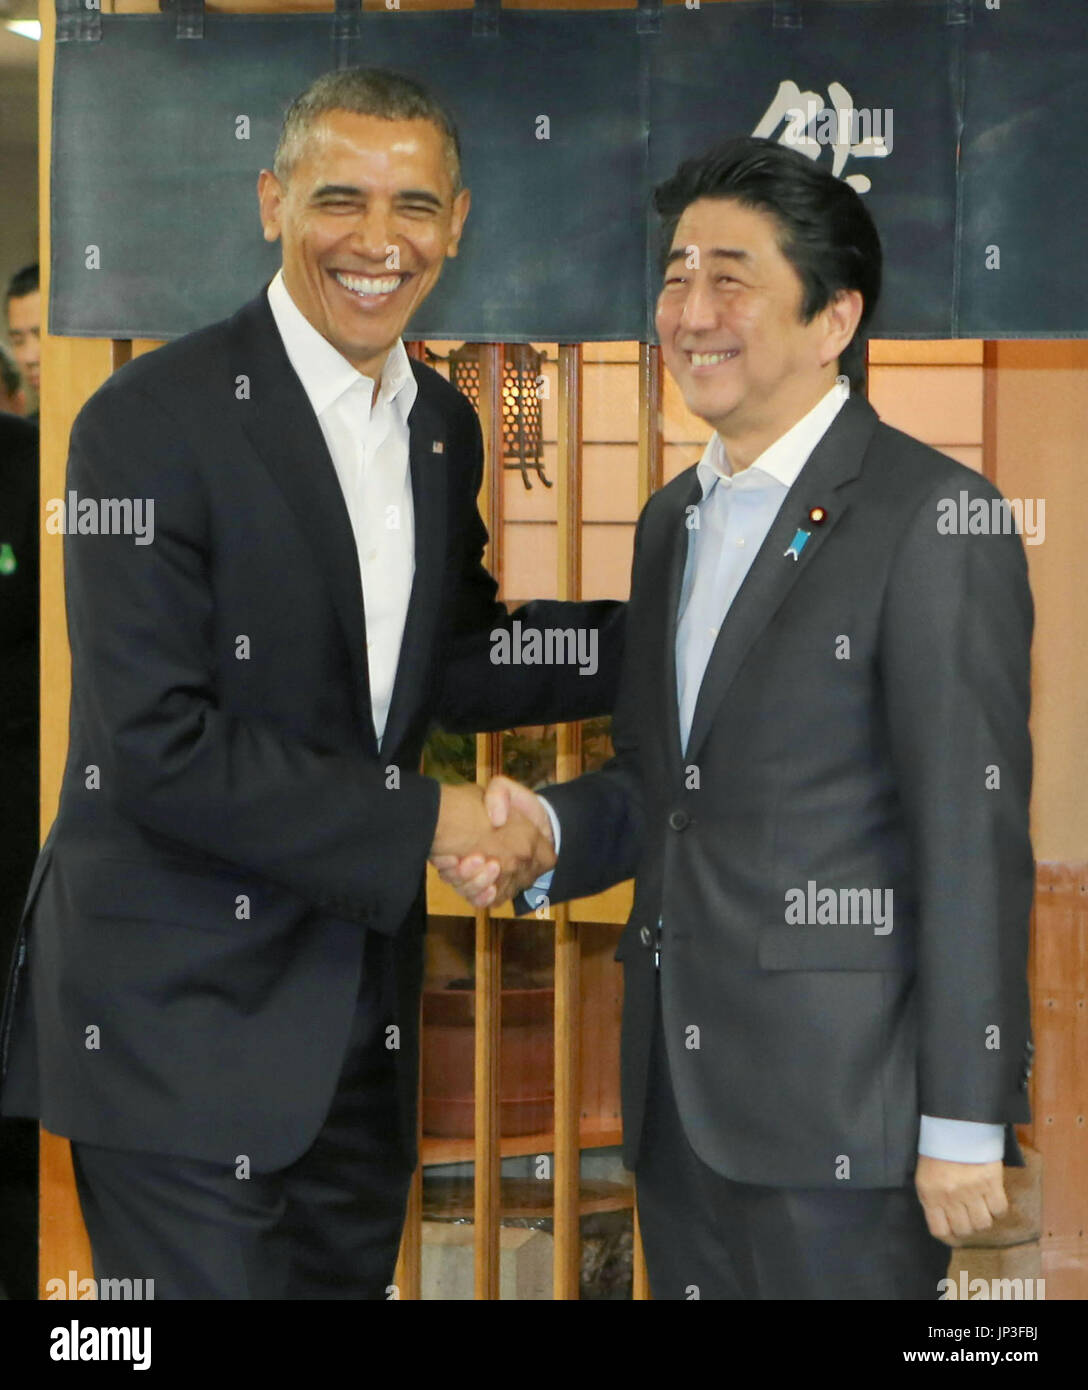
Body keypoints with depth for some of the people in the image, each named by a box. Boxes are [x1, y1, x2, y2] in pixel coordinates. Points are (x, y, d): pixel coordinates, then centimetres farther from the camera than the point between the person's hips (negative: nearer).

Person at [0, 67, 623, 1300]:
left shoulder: (444, 429, 9)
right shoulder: (153, 421, -15)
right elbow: (155, 748, -20)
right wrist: (420, 825, -17)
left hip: (361, 1008, 7)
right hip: (180, 1018, -7)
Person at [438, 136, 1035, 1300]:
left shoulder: (932, 517, -10)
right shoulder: (672, 519, 15)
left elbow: (975, 839, -14)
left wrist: (966, 1123, -16)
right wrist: (546, 831, -1)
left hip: (840, 1114, -7)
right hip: (678, 1106, 7)